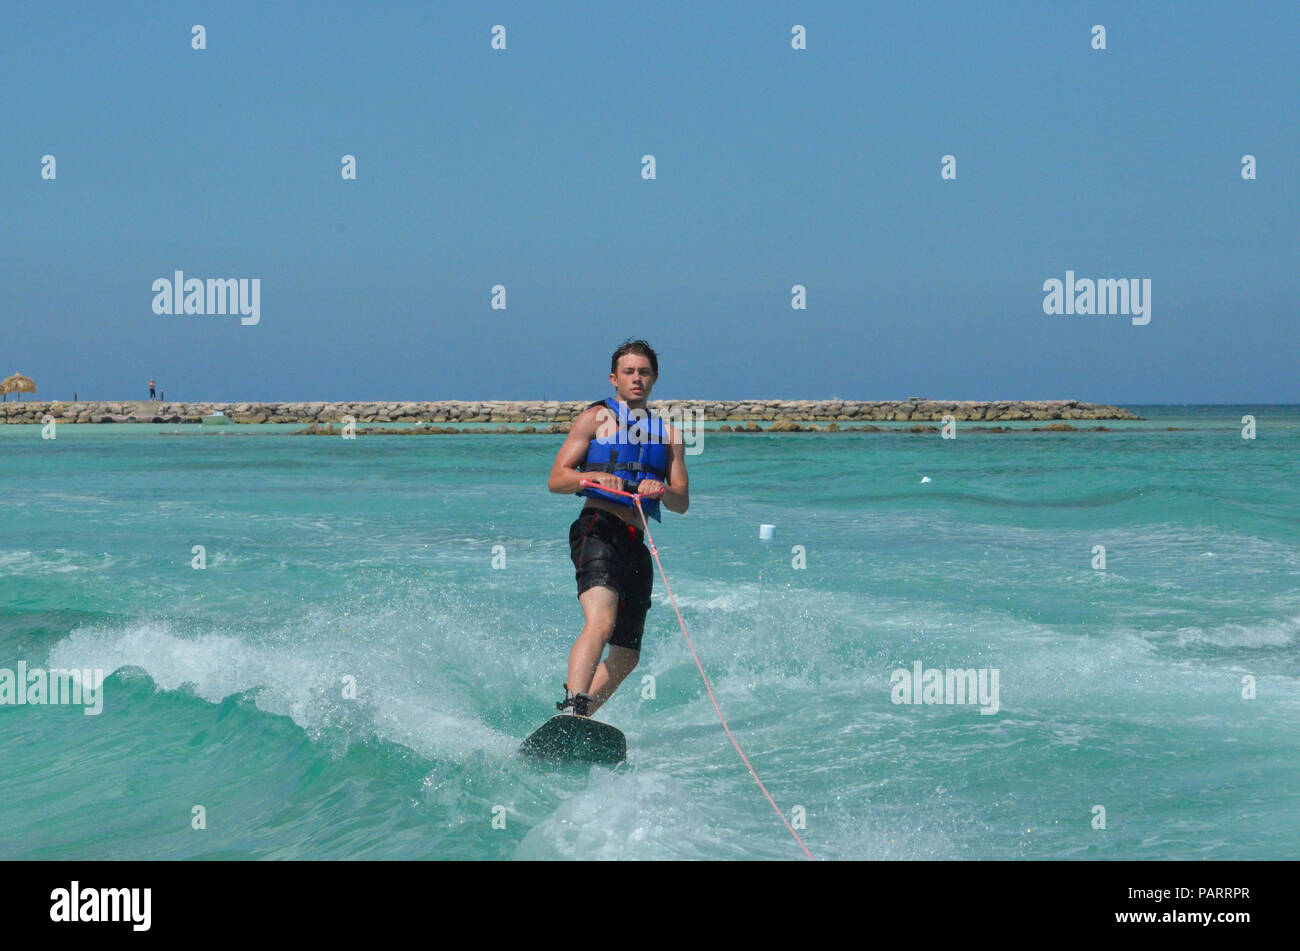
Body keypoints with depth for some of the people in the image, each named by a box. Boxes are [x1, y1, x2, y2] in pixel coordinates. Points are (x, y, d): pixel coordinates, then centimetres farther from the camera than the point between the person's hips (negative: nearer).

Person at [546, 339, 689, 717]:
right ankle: (572, 708, -42)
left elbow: (682, 503, 14)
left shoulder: (667, 433, 23)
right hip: (598, 531, -6)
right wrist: (594, 476, -18)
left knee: (626, 657, 5)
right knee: (601, 622, -29)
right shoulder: (597, 417, 10)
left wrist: (661, 490, -9)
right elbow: (556, 480, 2)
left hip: (636, 545, 6)